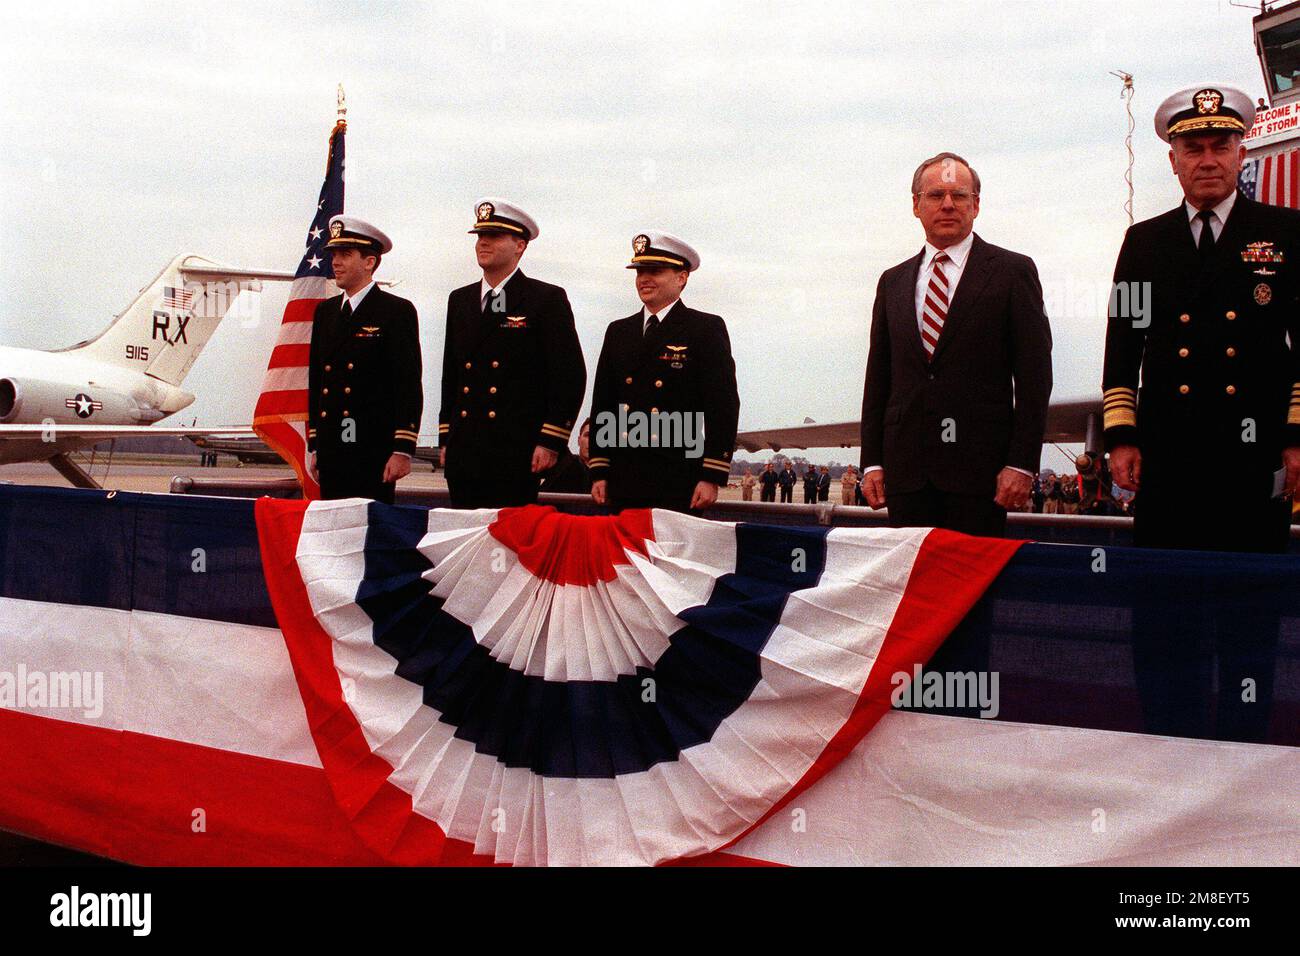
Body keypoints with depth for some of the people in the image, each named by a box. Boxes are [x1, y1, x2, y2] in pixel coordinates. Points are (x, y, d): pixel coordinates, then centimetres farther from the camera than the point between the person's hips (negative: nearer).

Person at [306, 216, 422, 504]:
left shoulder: (397, 311, -2)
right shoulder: (325, 311, 16)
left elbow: (409, 385, -7)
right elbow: (315, 381, 19)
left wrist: (403, 450, -13)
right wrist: (314, 446, 15)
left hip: (374, 450, -6)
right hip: (331, 449, 6)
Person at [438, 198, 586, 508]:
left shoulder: (548, 299, 0)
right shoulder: (460, 300, 17)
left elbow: (571, 375, -5)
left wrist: (550, 442, -11)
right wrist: (445, 439, 15)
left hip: (517, 455, -5)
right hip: (463, 453, 5)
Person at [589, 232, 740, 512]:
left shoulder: (707, 329, 1)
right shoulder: (618, 332, 16)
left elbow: (723, 406, -4)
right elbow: (602, 404, 16)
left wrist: (712, 477, -11)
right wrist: (599, 471, 8)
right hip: (623, 480, 4)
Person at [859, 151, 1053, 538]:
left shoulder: (1012, 271, 3)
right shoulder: (893, 282, 16)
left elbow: (1034, 374, -2)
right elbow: (878, 378, 15)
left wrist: (1022, 463, -9)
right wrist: (872, 462, 7)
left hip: (979, 463, -3)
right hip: (906, 469, 4)